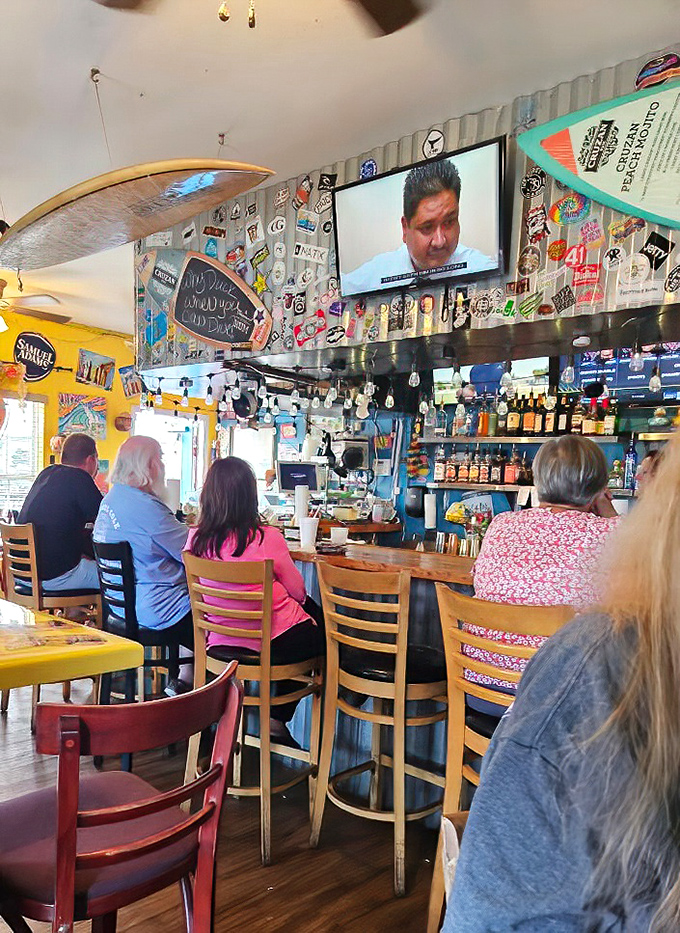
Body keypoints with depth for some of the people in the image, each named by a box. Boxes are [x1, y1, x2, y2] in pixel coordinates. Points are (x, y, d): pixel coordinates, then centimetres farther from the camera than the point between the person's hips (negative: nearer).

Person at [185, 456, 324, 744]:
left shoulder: (196, 539, -7)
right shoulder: (267, 538, -20)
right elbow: (297, 591, -7)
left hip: (221, 641, 6)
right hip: (276, 644, -5)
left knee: (309, 609, 27)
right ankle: (279, 717, 27)